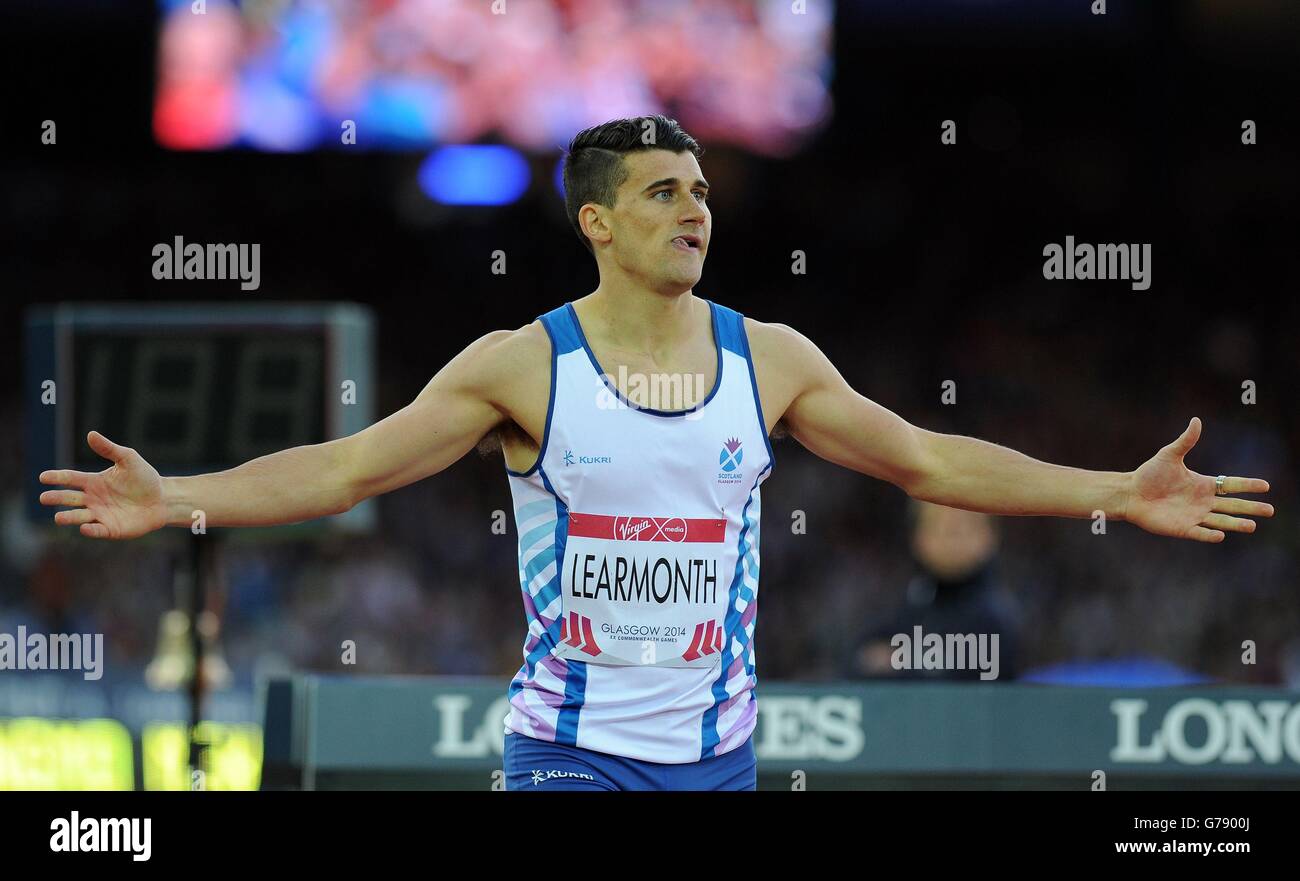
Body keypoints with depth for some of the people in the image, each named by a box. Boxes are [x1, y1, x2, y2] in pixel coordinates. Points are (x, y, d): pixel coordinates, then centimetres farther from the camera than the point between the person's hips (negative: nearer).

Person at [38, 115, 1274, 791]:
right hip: (568, 749, -3)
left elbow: (925, 462, 9)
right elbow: (349, 468, -8)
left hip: (715, 746, 3)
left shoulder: (770, 360, 3)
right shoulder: (519, 366, -6)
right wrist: (174, 500, -21)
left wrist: (1117, 494, 4)